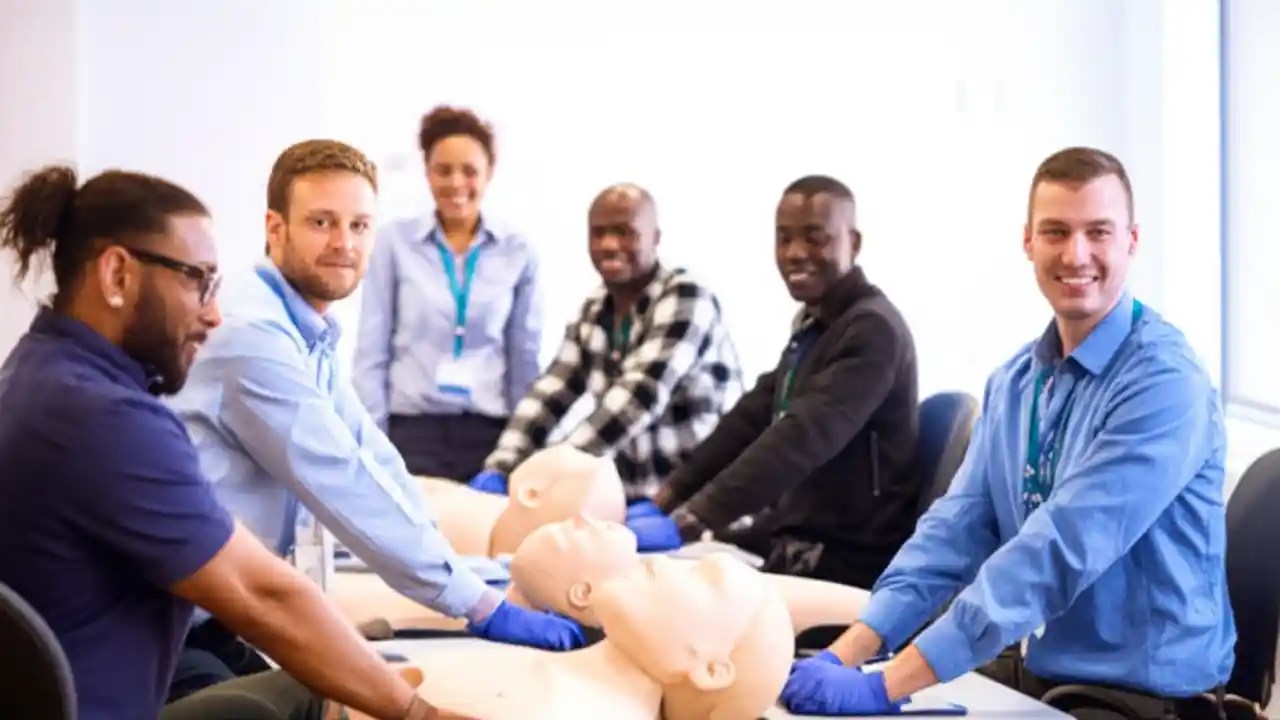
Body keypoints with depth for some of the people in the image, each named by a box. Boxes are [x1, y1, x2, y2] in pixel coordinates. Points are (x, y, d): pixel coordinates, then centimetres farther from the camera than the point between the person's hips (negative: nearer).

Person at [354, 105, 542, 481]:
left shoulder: (518, 251, 4)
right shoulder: (394, 243, 1)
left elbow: (525, 358, 8)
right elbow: (371, 354, 2)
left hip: (489, 432, 1)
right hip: (411, 429, -1)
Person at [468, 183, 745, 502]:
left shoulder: (686, 299, -10)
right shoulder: (595, 311, 10)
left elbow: (641, 396, -22)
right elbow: (551, 393, 2)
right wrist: (499, 469, -13)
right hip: (634, 499, 5)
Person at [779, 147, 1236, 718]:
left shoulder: (1165, 383, -18)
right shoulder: (1013, 383, 6)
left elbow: (1059, 550, -26)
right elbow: (958, 527, -1)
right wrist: (842, 657, -16)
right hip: (1033, 674, 6)